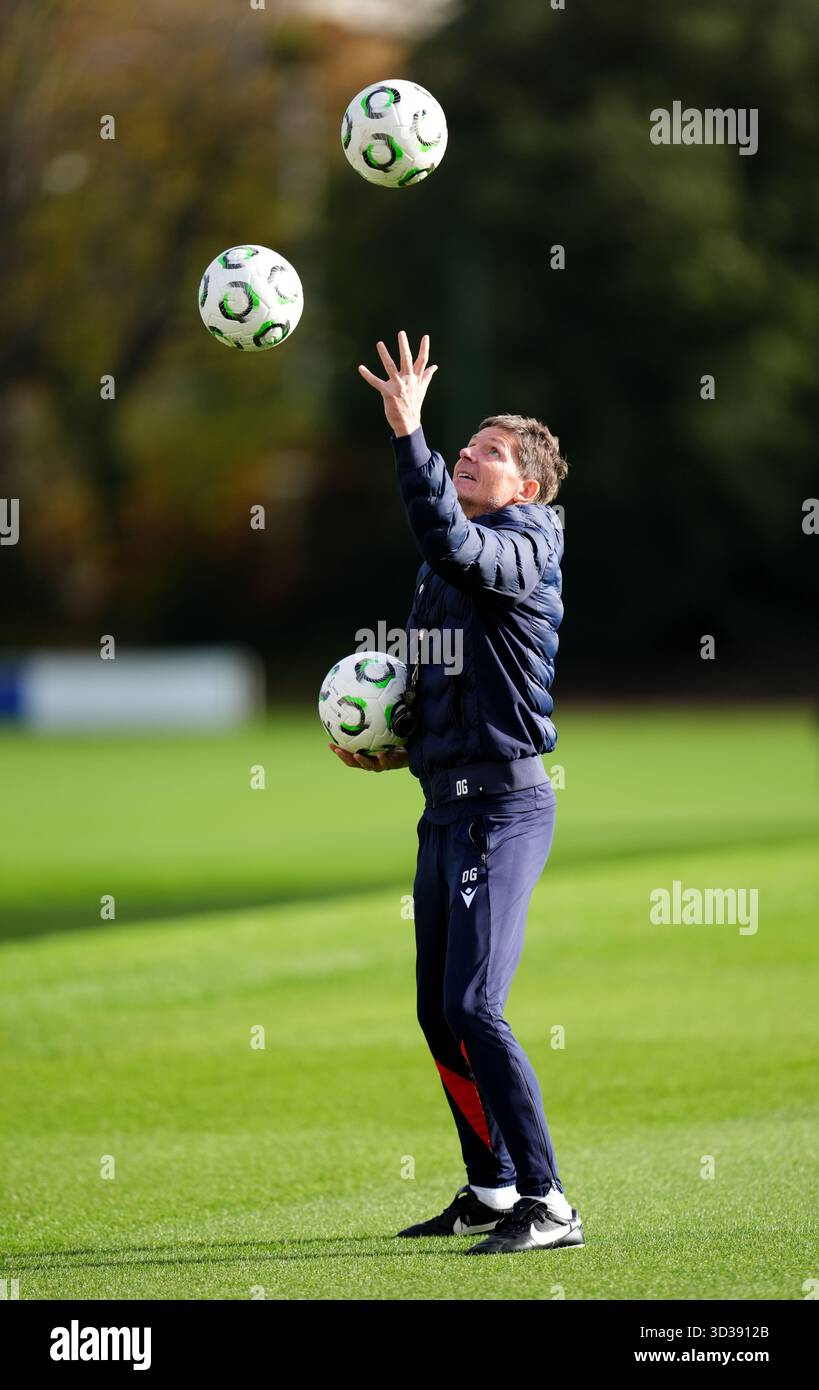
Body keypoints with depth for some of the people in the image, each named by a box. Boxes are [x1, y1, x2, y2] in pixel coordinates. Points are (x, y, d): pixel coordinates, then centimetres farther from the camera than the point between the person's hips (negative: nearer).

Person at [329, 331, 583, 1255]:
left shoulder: (523, 552, -9)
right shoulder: (445, 568, 17)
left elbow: (448, 537, -32)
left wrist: (408, 433, -37)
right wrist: (393, 753, 12)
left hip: (503, 804, -9)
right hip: (446, 803, 9)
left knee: (474, 1008, -17)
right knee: (439, 1013, 13)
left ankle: (547, 1206, -15)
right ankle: (492, 1191, 25)